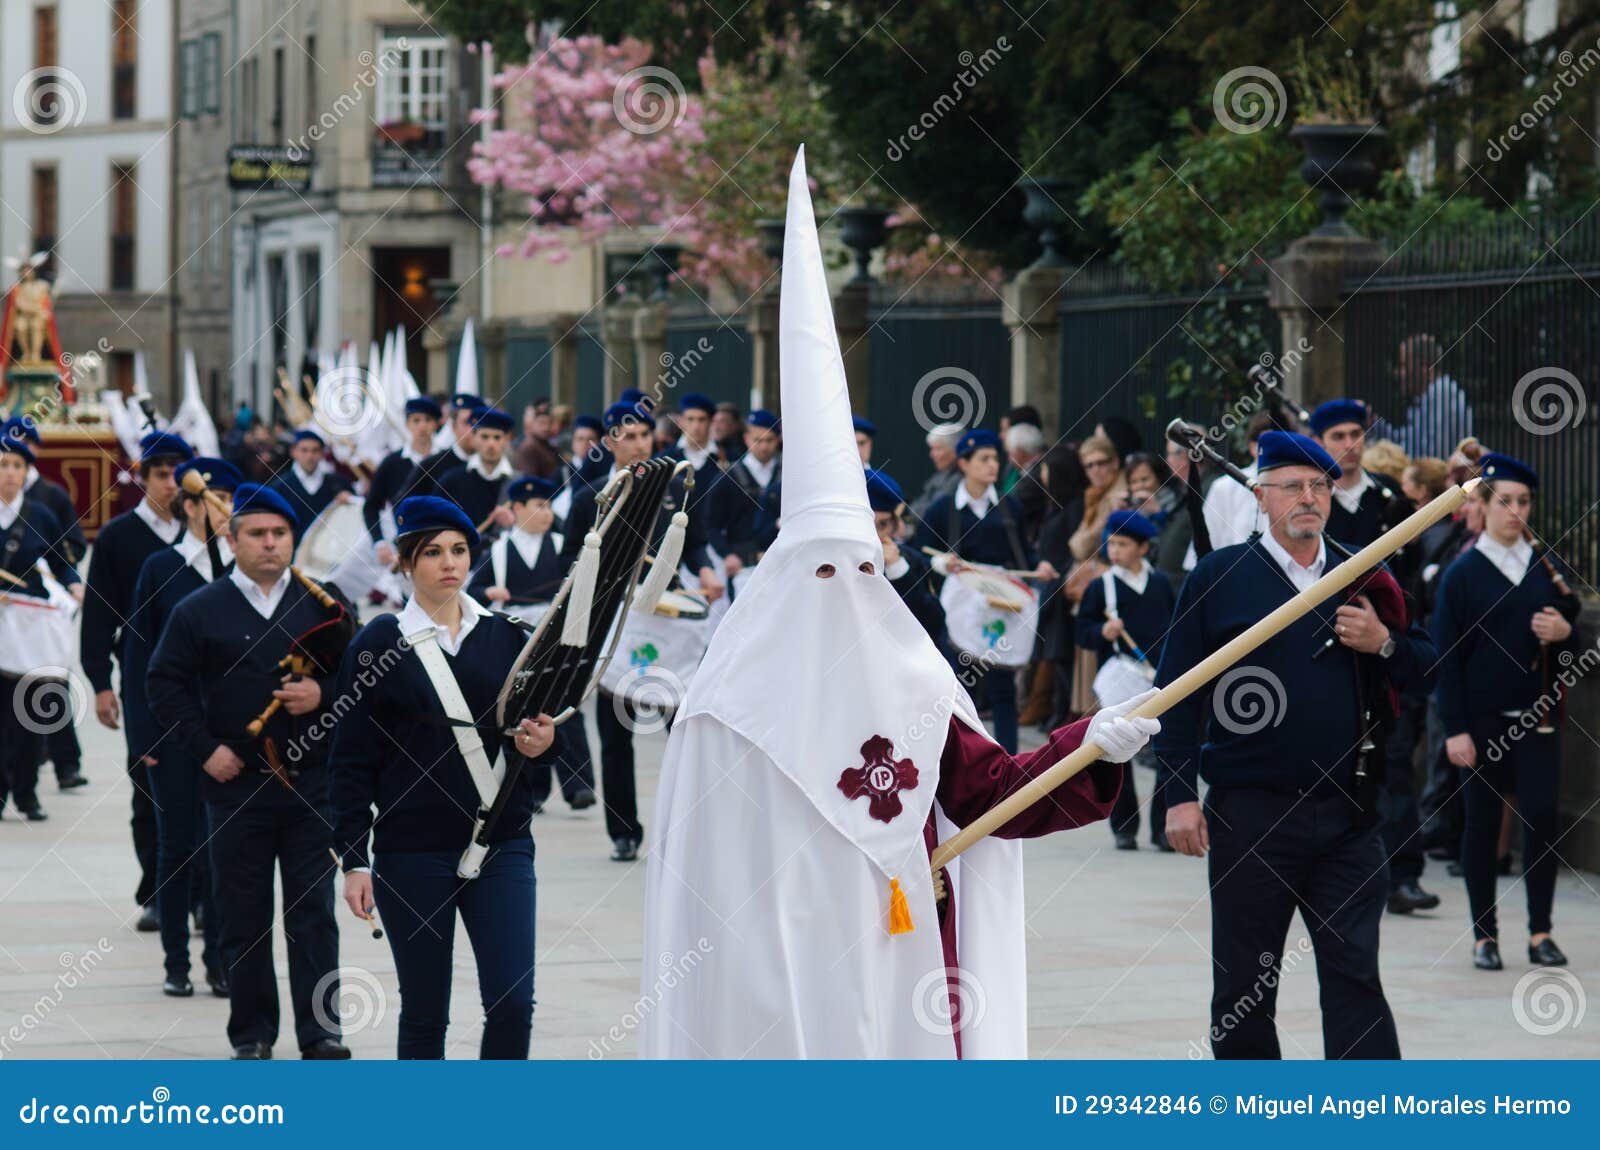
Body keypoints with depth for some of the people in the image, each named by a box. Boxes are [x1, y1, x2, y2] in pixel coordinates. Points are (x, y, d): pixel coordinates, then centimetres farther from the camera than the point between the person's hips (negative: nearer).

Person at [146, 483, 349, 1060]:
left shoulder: (322, 603, 6)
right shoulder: (198, 611, 4)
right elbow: (166, 686, 5)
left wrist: (323, 695, -11)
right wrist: (205, 749, -4)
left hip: (312, 782, 0)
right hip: (236, 782, 0)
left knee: (314, 911, -3)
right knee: (243, 917, 5)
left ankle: (320, 1030, -1)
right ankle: (251, 1034, 15)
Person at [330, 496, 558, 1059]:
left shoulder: (506, 636, 8)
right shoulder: (377, 645, 0)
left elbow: (534, 727, 18)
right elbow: (351, 762, 0)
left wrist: (538, 742, -6)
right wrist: (353, 860, -5)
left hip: (502, 843, 2)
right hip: (412, 851, -2)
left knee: (512, 1003, -7)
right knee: (423, 1013, 4)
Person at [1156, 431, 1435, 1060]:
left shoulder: (1363, 578, 12)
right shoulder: (1217, 577, 1)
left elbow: (1425, 665, 14)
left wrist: (1383, 643, -8)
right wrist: (1179, 796, -7)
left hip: (1348, 815, 2)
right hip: (1250, 813, -2)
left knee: (1355, 973, -1)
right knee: (1243, 982, 7)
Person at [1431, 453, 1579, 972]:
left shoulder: (1546, 567, 9)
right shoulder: (1463, 573, -1)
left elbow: (1574, 643, 15)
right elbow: (1447, 655, -3)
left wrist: (1562, 632, -9)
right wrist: (1455, 728, -10)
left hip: (1537, 715, 2)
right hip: (1482, 716, -2)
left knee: (1543, 816, -5)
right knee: (1482, 821, 2)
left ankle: (1540, 931, 3)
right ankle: (1484, 934, 10)